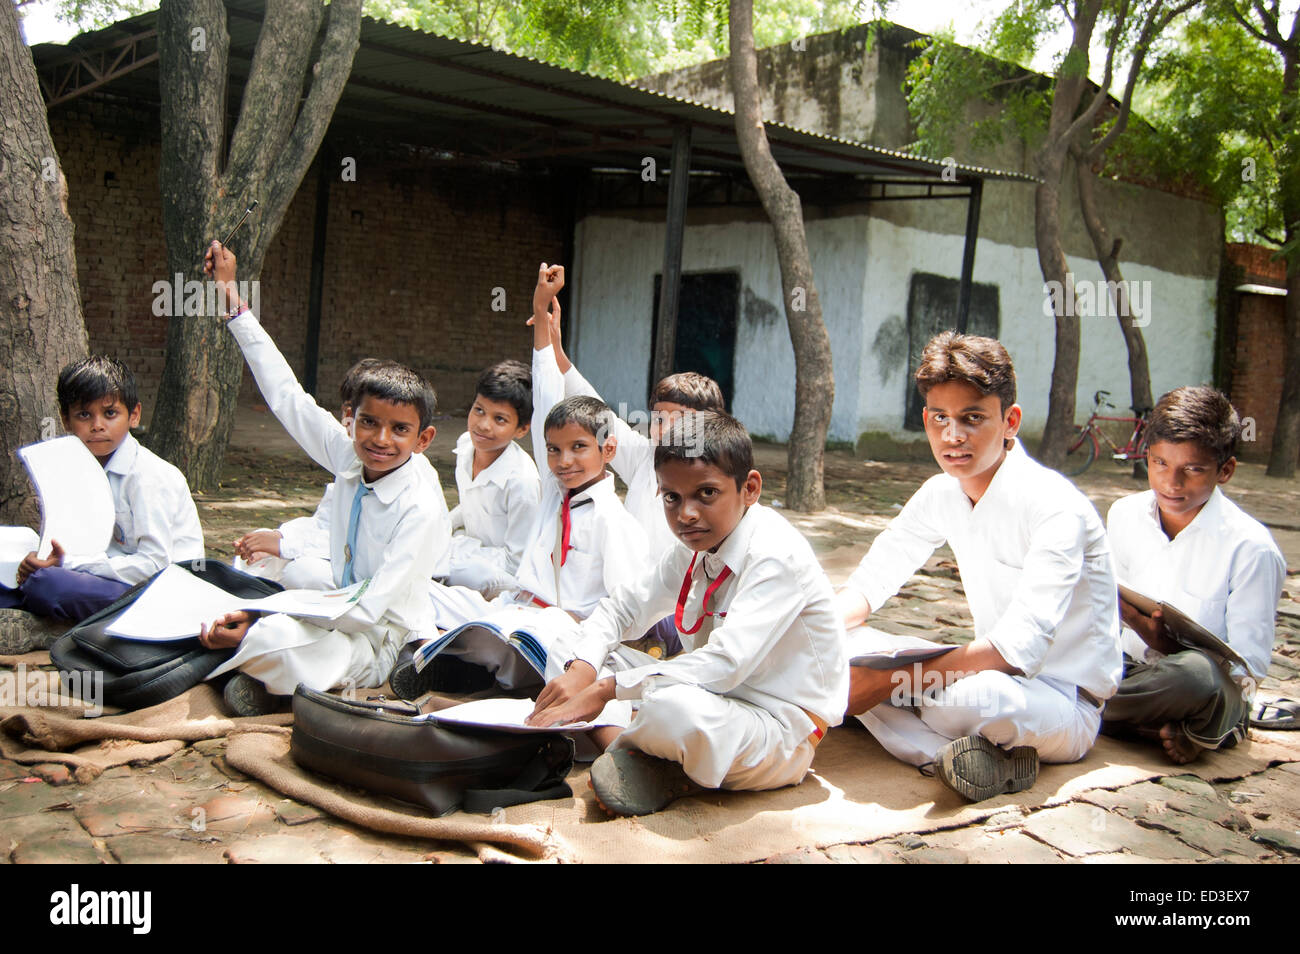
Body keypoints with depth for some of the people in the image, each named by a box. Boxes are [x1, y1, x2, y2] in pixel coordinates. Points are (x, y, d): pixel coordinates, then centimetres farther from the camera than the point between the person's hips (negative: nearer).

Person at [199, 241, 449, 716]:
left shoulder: (421, 509, -21)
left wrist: (262, 623, -27)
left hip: (383, 645, -7)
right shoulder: (349, 458, -3)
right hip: (345, 617, 7)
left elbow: (369, 612, -23)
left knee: (275, 642, -31)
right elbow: (286, 395, 6)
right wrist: (234, 304, 10)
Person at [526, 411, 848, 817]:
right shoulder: (693, 549, 3)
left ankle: (622, 745, -6)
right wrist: (581, 670, -11)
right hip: (713, 700, 8)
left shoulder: (777, 555, -23)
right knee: (586, 660, 2)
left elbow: (724, 665, -32)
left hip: (782, 738, -8)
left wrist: (607, 688, -30)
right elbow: (620, 608, 11)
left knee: (677, 707, -39)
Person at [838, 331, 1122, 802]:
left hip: (1066, 707, -8)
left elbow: (1020, 648, -31)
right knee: (842, 647, -14)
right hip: (992, 673, 8)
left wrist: (888, 682, -31)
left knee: (964, 693, -41)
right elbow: (871, 582, 7)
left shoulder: (1056, 508, -23)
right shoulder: (942, 494, 0)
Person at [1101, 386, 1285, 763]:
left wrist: (1164, 644, -28)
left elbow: (1247, 668, -13)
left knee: (1196, 673, -41)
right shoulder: (1124, 515, 4)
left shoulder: (1251, 549, -13)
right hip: (1131, 669, 5)